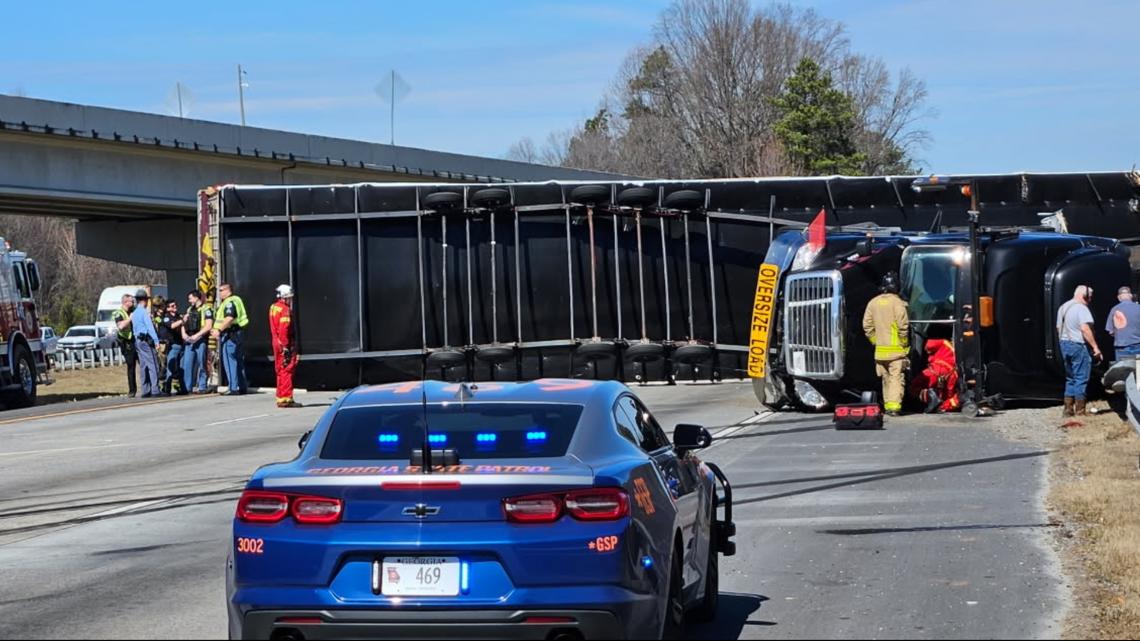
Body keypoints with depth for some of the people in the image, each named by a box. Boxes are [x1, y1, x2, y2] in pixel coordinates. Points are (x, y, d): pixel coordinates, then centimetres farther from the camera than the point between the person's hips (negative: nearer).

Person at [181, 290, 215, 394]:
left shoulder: (206, 310, -2)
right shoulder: (189, 310, 20)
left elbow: (208, 326, -11)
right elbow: (183, 323, 22)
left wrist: (196, 335, -17)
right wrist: (184, 334, 2)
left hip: (200, 340, -7)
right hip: (189, 340, 7)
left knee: (201, 365, -4)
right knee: (187, 364, 2)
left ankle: (202, 387, 0)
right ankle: (187, 387, 5)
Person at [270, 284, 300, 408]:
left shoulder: (273, 308, 14)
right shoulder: (285, 309, -14)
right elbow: (284, 329, -22)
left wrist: (278, 343, 19)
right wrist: (286, 346, -22)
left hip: (276, 342, 9)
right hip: (285, 343, -9)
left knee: (280, 370, 14)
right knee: (287, 370, -7)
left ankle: (280, 398, 18)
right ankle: (286, 399, -8)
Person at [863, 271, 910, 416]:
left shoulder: (873, 303, 6)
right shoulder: (897, 302, -11)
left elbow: (867, 325, 8)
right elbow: (903, 325, -14)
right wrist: (904, 343, -2)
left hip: (880, 349, 5)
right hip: (896, 349, -5)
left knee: (886, 378, 16)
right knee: (896, 377, -5)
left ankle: (887, 405, 20)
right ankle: (894, 406, -16)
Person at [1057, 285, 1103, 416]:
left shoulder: (1063, 308, 15)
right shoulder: (1081, 308, -13)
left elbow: (1059, 328, 19)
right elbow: (1085, 328, -22)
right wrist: (1095, 347, -20)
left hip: (1065, 345, 8)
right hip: (1077, 345, -8)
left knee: (1070, 379, 15)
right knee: (1081, 378, -3)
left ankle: (1068, 409, 14)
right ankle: (1079, 410, -2)